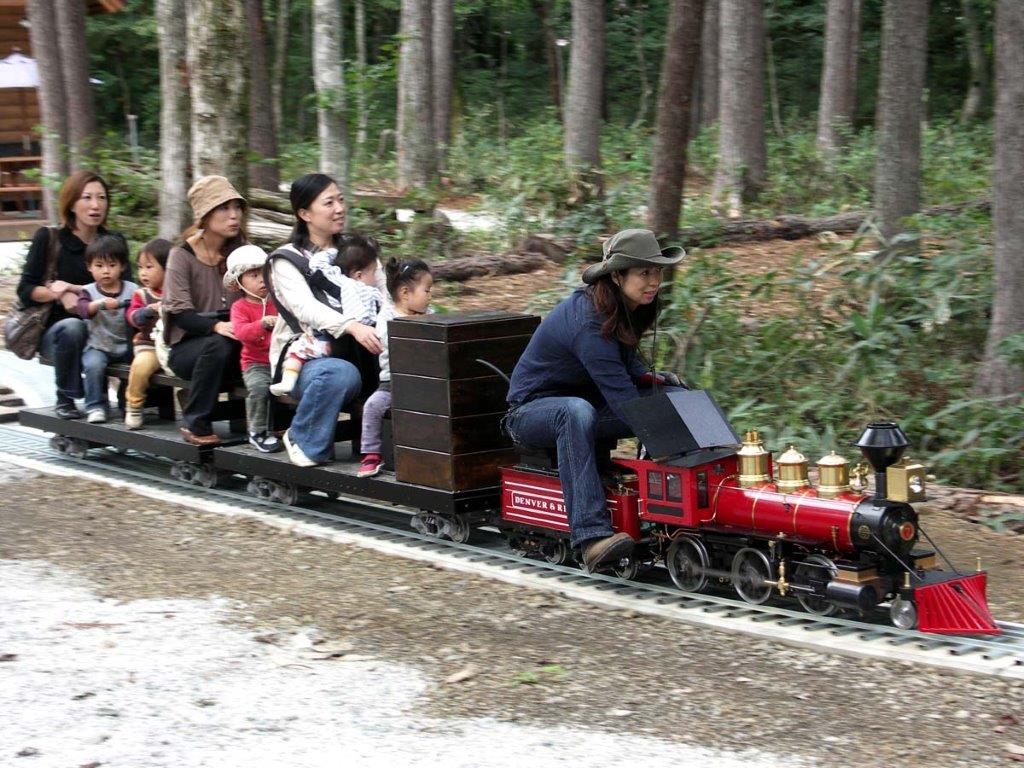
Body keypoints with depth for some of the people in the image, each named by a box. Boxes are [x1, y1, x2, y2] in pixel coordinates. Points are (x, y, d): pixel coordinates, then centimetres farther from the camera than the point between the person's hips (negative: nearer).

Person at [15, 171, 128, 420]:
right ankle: (65, 399, -18)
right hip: (52, 331, -1)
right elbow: (26, 290, -1)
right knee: (72, 327, -36)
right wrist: (59, 295, -20)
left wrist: (74, 288, -13)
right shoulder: (48, 238, 3)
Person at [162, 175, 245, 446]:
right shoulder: (183, 255, -4)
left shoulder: (241, 253, 11)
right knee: (219, 345, -38)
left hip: (235, 345, 3)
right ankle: (196, 425, -24)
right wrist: (216, 326, -32)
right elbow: (180, 313, -13)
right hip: (187, 346, -3)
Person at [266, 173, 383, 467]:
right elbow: (306, 307, -18)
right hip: (303, 360, -4)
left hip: (356, 354, 4)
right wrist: (351, 326, -37)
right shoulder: (287, 260, 1)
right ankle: (304, 440, -13)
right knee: (341, 373, -38)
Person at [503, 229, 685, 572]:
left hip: (582, 406, 9)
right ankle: (591, 534, -49)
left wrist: (652, 378, -4)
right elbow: (621, 397, -33)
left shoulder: (625, 309, -2)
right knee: (577, 410, -42)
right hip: (530, 411, -9)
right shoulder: (589, 322, -29)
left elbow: (627, 362, 17)